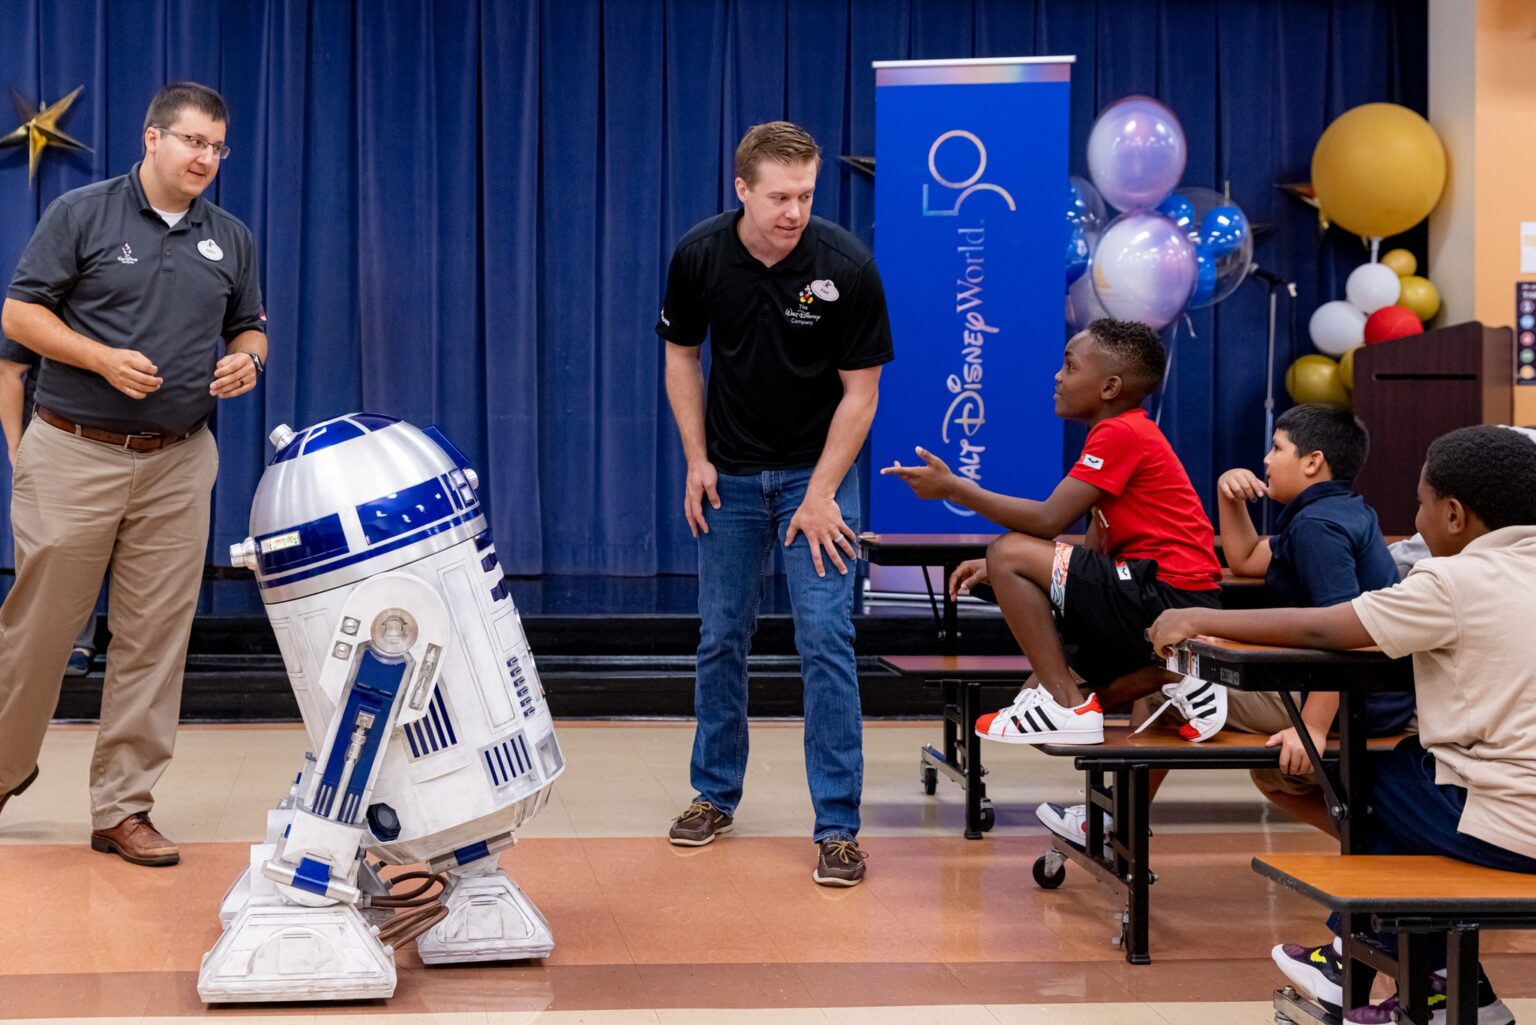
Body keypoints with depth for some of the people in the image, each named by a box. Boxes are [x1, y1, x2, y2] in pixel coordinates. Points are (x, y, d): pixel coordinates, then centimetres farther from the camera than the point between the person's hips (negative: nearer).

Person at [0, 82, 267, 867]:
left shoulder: (229, 240, 12)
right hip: (75, 452, -3)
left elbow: (248, 328, 20)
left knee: (154, 637, 2)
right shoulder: (81, 214, -1)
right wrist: (104, 359, -15)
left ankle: (122, 808, 10)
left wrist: (243, 361, -3)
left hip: (178, 463, 4)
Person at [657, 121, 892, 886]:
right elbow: (682, 355, 4)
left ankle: (838, 824, -2)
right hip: (730, 475, 3)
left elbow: (860, 389, -12)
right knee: (721, 636, 10)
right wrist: (696, 460, -3)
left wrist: (821, 494, -15)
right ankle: (715, 794, 27)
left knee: (825, 638, -9)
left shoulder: (846, 267, -19)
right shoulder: (699, 256, -10)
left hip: (815, 471, -3)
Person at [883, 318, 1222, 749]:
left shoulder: (1120, 434, -13)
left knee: (1008, 554, -14)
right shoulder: (1131, 434, 18)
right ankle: (1178, 674, 8)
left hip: (1168, 597, -11)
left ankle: (1068, 706, -14)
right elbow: (1094, 549, 16)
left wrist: (954, 487, -10)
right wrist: (998, 568, 10)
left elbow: (1049, 521, -18)